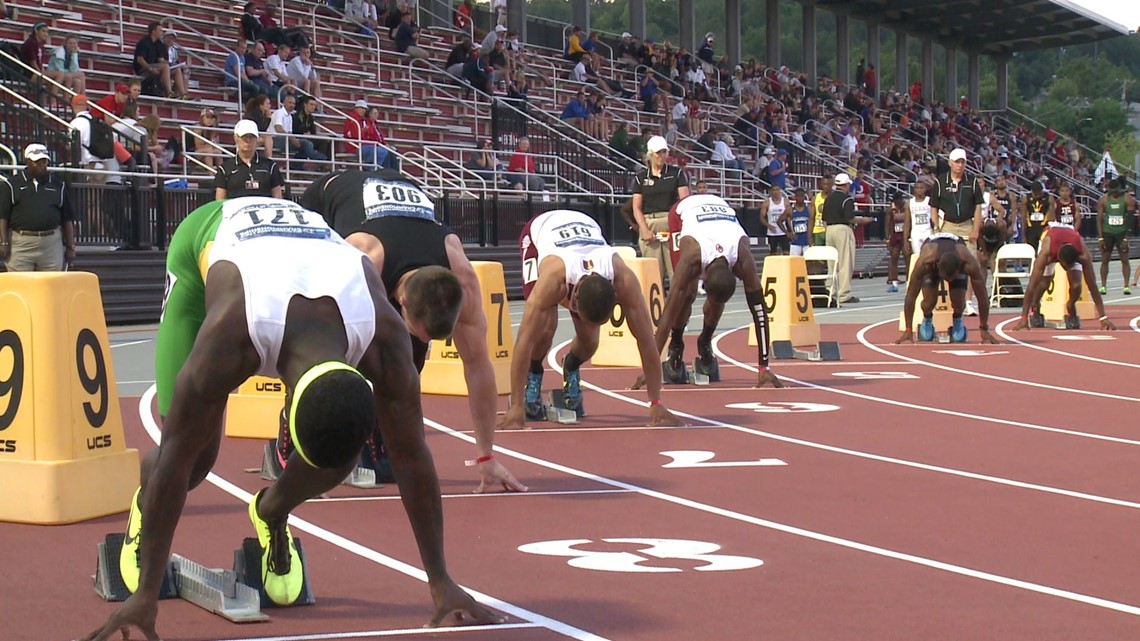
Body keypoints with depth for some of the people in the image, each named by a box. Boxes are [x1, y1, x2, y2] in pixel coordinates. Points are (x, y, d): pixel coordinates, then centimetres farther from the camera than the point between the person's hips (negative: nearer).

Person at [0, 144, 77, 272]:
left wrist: (70, 247, 9)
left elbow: (67, 219, 14)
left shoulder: (58, 185, 14)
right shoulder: (11, 184, 6)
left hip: (52, 243, 2)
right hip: (21, 244, -2)